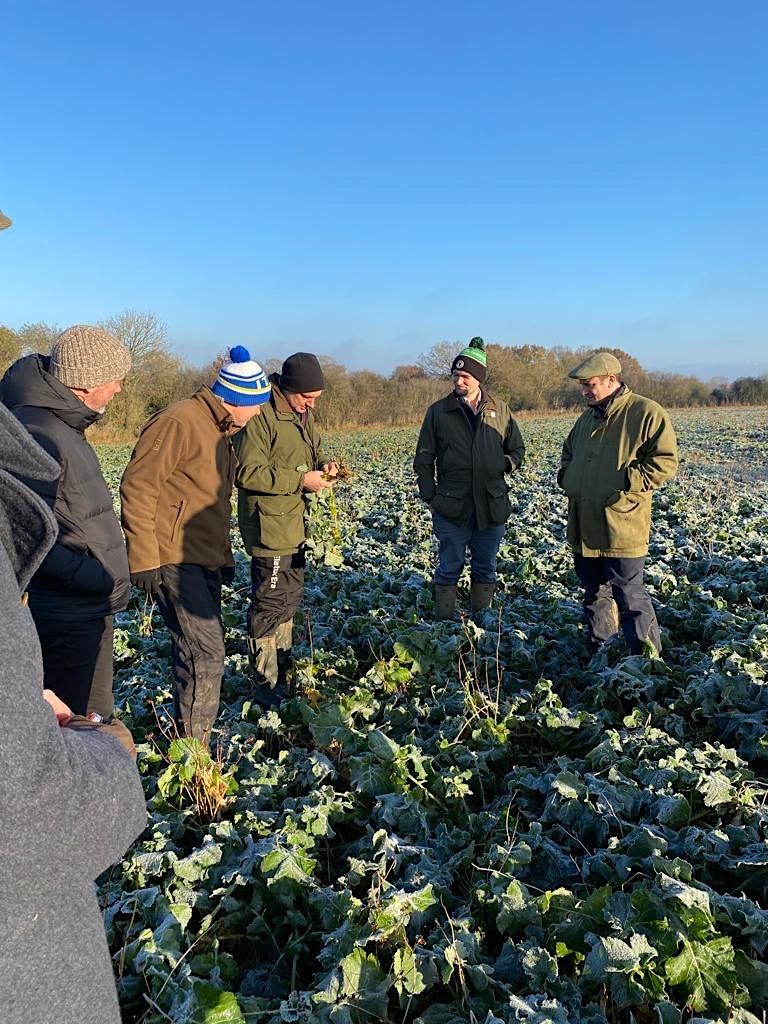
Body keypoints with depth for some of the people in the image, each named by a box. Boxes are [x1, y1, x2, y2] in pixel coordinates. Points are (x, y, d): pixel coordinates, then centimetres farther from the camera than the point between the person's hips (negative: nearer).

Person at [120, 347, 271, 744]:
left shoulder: (220, 431, 17)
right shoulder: (178, 423, -14)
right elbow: (137, 487, -17)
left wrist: (225, 555, 23)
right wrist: (144, 559, -19)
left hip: (205, 561, 10)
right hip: (174, 561, -10)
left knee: (198, 652, 14)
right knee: (206, 654, -11)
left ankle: (191, 742, 27)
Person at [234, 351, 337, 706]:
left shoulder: (303, 416, 11)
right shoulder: (260, 417, -19)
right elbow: (247, 473, -23)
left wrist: (324, 467, -2)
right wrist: (300, 480, -24)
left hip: (296, 525, 10)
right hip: (270, 527, -10)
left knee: (291, 598, 19)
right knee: (270, 604, -3)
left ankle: (282, 672, 34)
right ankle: (266, 686, 9)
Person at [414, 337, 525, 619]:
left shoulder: (500, 410, 6)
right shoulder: (438, 411, 2)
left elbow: (517, 448, 17)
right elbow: (423, 460, 4)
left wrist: (506, 464, -3)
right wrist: (430, 497, -2)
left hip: (492, 505, 2)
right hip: (452, 506, -2)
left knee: (485, 570, 12)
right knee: (449, 569, 3)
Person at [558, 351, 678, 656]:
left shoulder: (647, 412, -9)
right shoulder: (588, 417, 15)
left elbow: (665, 461, -14)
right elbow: (569, 452, 30)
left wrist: (625, 481, -20)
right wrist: (567, 475, 11)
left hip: (621, 528, -8)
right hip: (584, 528, 8)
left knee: (630, 598, -3)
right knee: (595, 595, 18)